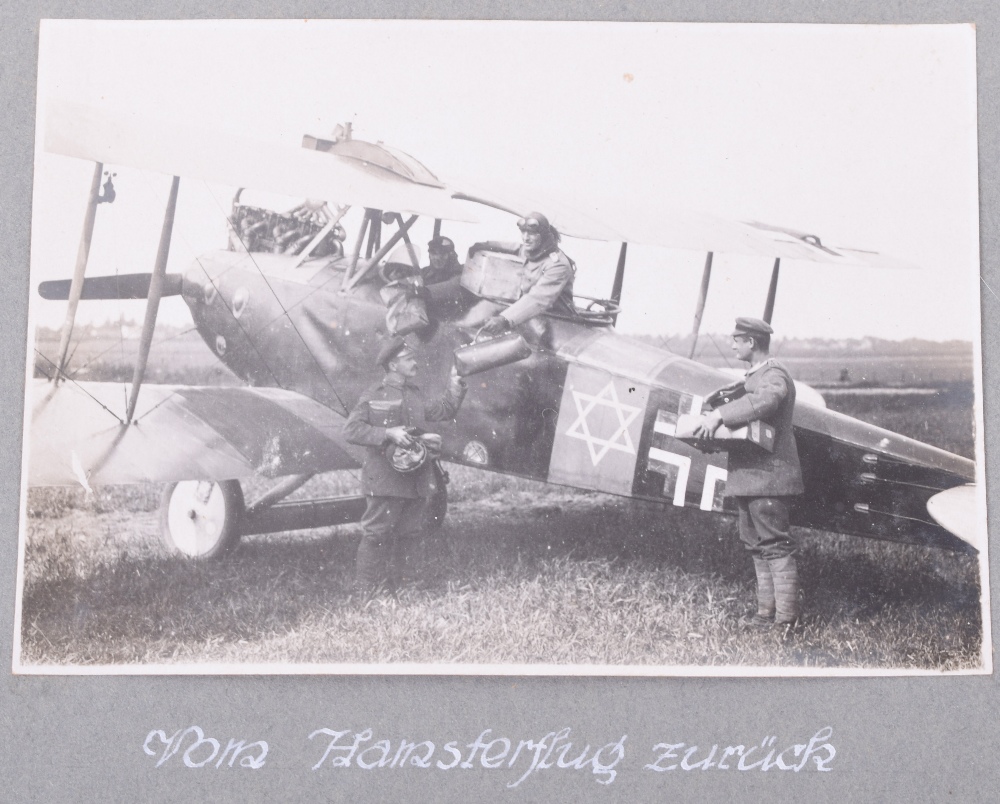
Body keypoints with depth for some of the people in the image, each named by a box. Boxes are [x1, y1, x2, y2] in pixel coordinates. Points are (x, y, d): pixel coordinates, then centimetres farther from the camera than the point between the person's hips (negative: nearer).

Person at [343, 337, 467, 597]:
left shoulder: (415, 394, 18)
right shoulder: (374, 395, -4)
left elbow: (441, 412, 26)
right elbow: (351, 429, -10)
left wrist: (455, 388, 18)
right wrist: (388, 433, -19)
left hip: (416, 479, 7)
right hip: (385, 480, -7)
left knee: (404, 534, 11)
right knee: (377, 534, -5)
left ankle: (392, 587, 22)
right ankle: (365, 591, 1)